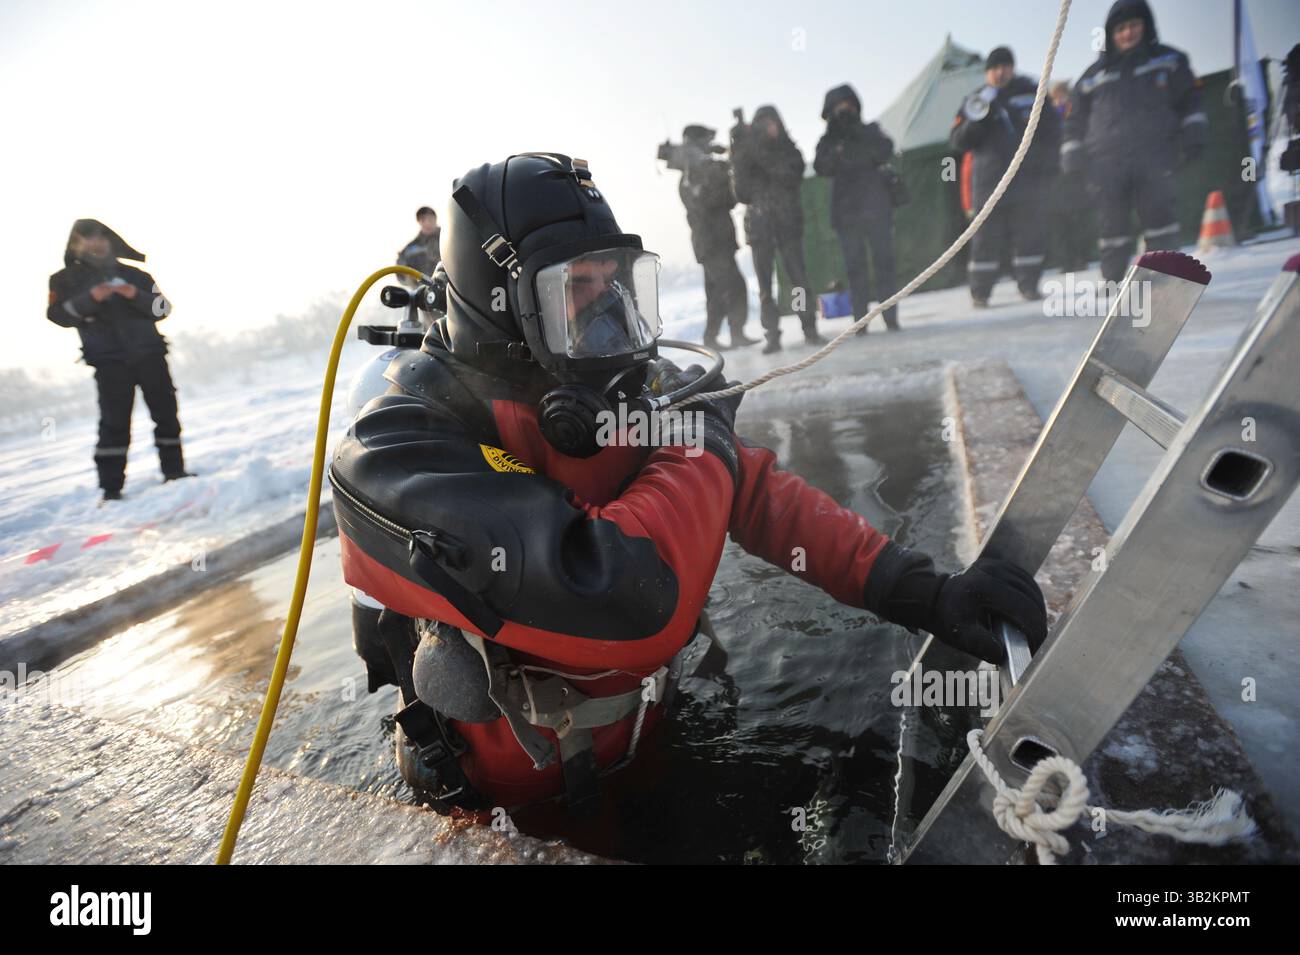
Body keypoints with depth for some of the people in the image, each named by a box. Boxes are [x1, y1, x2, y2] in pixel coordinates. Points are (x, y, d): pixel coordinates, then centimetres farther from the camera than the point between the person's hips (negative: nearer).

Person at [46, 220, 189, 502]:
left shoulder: (133, 275, 15)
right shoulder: (65, 279, 13)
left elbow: (163, 307, 5)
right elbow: (58, 314, -1)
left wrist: (136, 295, -13)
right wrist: (90, 298, -15)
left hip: (149, 353, 2)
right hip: (109, 361, -2)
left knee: (166, 412, 3)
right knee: (115, 421, -11)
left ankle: (174, 471, 14)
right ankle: (111, 487, -9)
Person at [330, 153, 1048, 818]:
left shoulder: (628, 392, -8)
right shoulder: (396, 455, -30)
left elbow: (757, 491, -7)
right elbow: (633, 608, -41)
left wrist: (921, 591, -17)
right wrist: (700, 441, -24)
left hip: (648, 742, 5)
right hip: (515, 807, -4)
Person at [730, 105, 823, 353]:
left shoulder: (791, 152, 11)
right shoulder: (746, 157, 10)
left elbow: (789, 177, -9)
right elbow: (742, 192, -2)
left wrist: (760, 154, -14)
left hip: (788, 223, 0)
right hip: (759, 226, 0)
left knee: (799, 277, -8)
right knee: (765, 284, -5)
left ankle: (810, 330, -1)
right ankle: (772, 335, -2)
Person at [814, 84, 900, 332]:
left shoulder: (870, 131, 14)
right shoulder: (828, 142, 13)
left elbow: (885, 151, -3)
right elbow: (821, 168, -4)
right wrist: (837, 150, -21)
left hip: (876, 207, 0)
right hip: (846, 212, 0)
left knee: (883, 262, -5)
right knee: (855, 267, -2)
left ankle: (890, 317, -4)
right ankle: (861, 320, -1)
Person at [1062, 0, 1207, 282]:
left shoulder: (1169, 61, 15)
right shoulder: (1095, 74, 15)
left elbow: (1189, 98, 16)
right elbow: (1077, 120, 16)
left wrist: (1193, 133, 3)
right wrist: (1073, 157, 6)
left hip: (1156, 157, 0)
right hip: (1106, 164, 0)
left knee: (1160, 216, -6)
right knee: (1112, 225, 1)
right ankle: (1112, 279, 9)